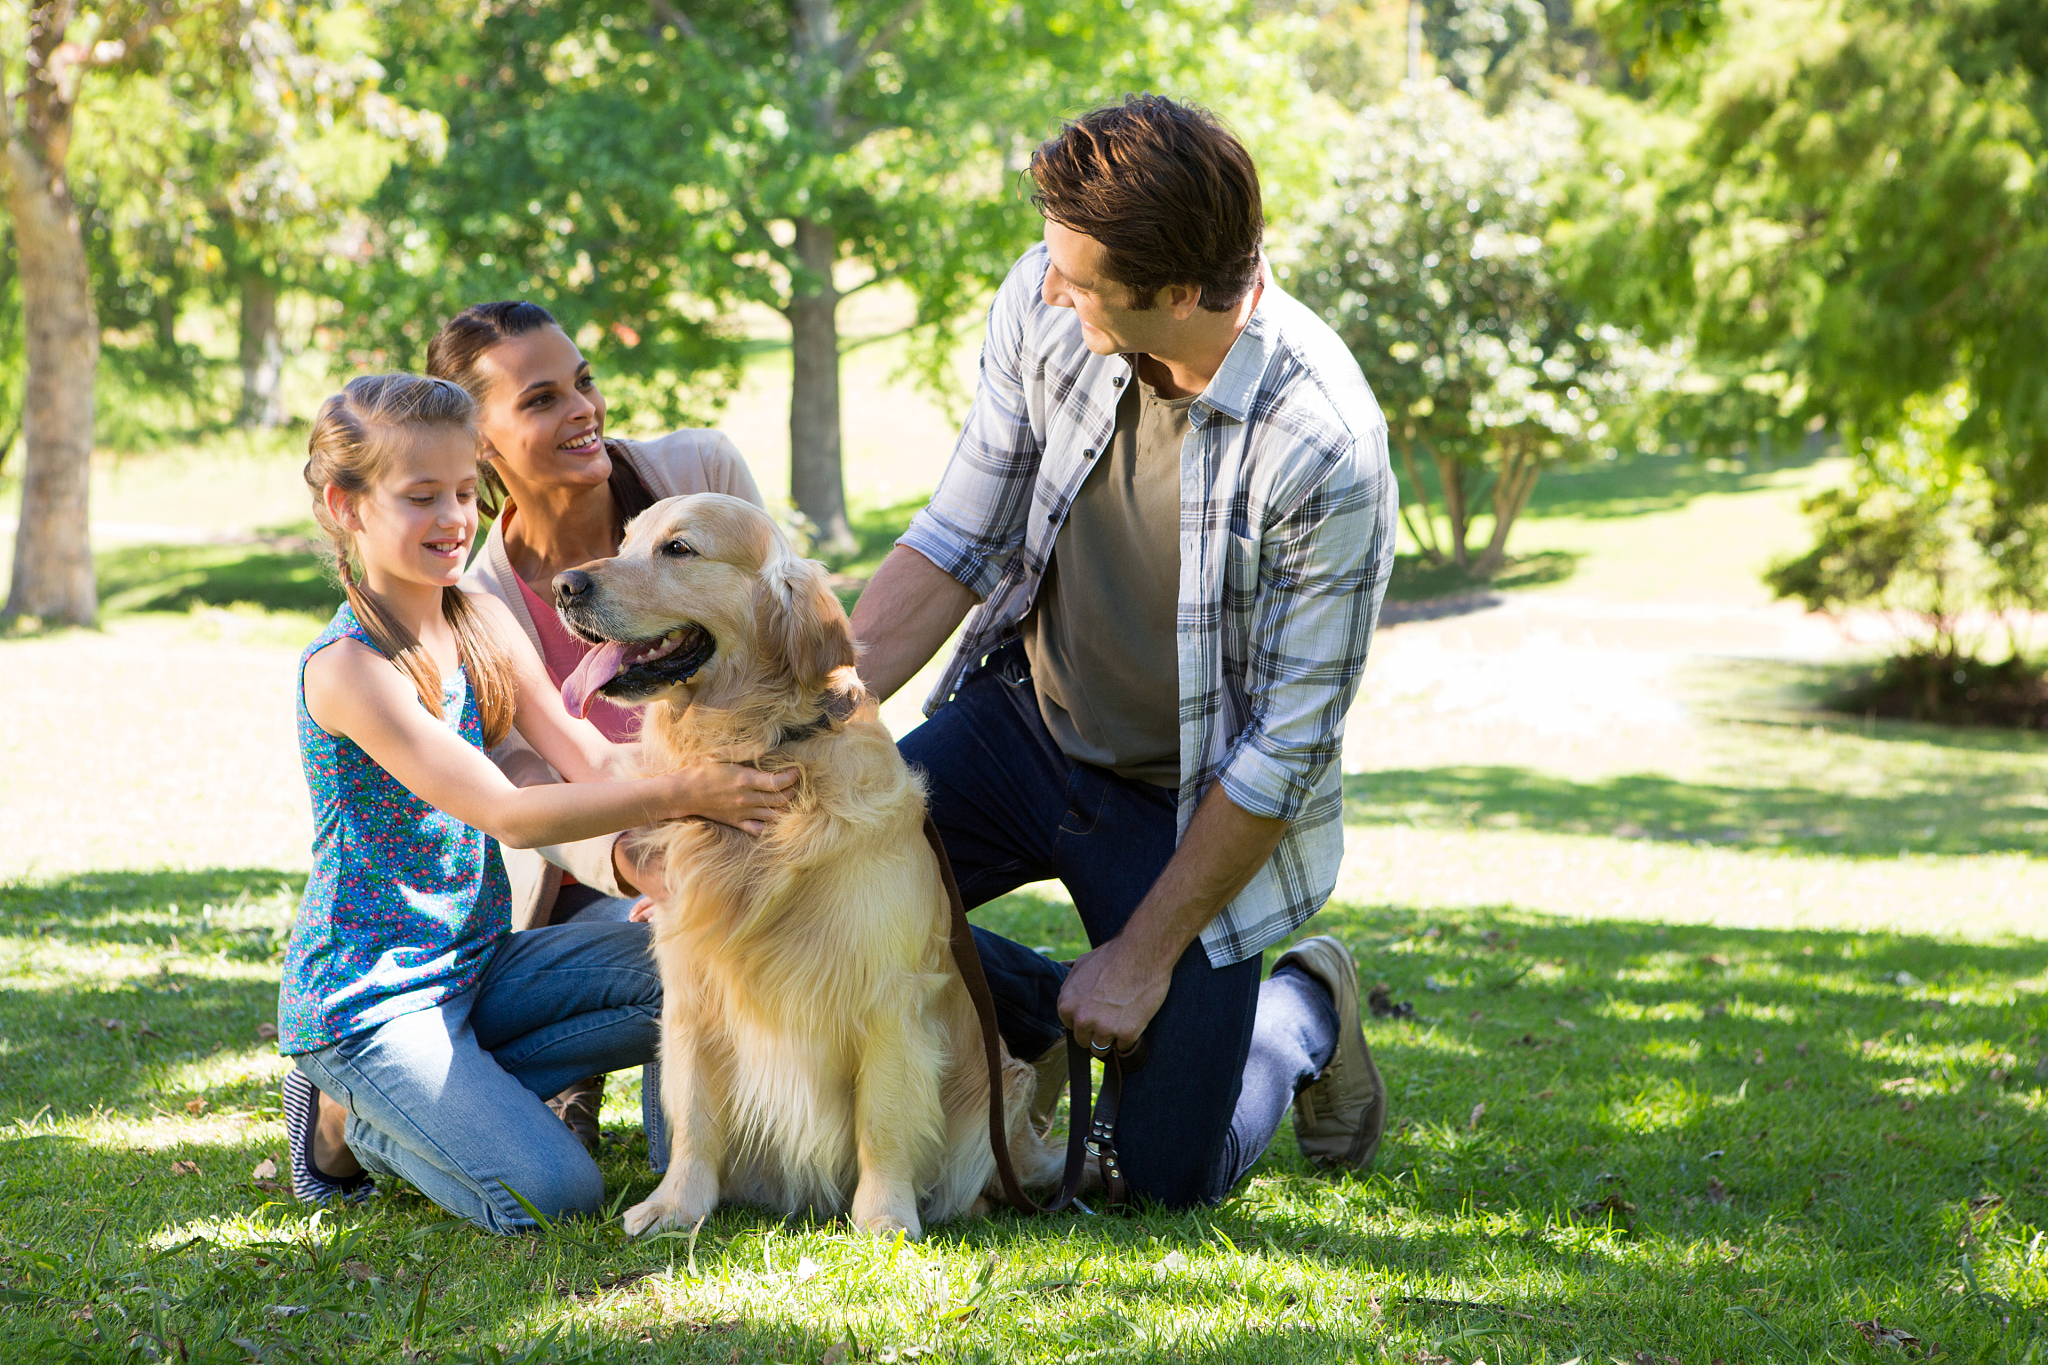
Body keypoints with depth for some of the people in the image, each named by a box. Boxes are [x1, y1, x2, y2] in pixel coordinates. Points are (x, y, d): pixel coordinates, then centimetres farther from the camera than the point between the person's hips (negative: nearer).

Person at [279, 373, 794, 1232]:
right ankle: (350, 1120, 5)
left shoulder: (483, 624, 4)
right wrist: (679, 794, -32)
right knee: (552, 1196, -21)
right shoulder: (346, 669, -20)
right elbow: (507, 815, -26)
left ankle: (439, 1093, 1)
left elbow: (591, 758, -2)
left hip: (479, 961, 8)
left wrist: (696, 820, -22)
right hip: (366, 994, -8)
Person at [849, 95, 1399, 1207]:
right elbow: (959, 544, -6)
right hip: (1025, 725, 4)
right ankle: (1043, 1024, 16)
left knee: (1172, 1176, -1)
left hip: (1193, 807, -4)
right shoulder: (1044, 304, -17)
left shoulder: (1325, 452, -31)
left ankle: (1306, 1013, 32)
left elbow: (1287, 751, -21)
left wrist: (1145, 955, -15)